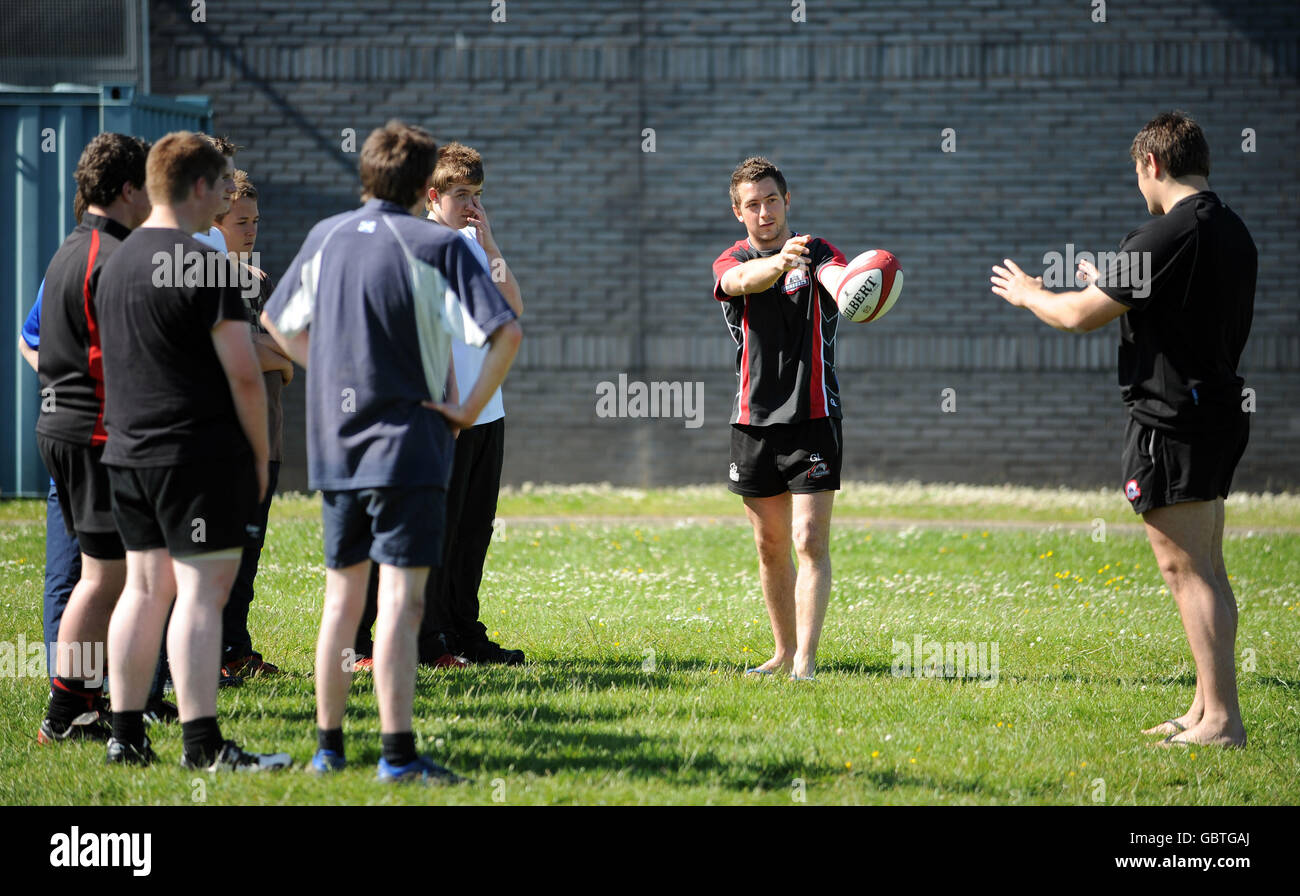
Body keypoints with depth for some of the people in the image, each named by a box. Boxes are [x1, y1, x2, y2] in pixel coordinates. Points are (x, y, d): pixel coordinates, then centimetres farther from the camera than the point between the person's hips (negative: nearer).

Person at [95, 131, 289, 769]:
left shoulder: (117, 262, 14)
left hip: (127, 453, 8)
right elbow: (243, 373, -14)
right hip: (200, 453, -8)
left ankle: (126, 735, 14)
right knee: (201, 591, -8)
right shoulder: (204, 266, -13)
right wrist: (260, 454, -4)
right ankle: (202, 744, -10)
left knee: (143, 588, 12)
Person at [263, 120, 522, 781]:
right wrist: (469, 408, -8)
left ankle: (328, 744, 17)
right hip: (408, 445, -5)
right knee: (400, 599, -8)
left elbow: (278, 321, 22)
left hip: (334, 447, 6)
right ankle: (398, 752, -12)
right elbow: (505, 332, -17)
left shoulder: (326, 238, 9)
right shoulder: (435, 245, -8)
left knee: (341, 597, 14)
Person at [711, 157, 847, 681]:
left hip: (812, 417, -3)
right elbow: (744, 280, -23)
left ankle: (805, 660, -13)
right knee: (770, 547, 11)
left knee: (810, 541, -12)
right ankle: (784, 652, 24)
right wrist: (780, 261, -47)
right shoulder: (730, 263, 3)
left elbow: (838, 279, -24)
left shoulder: (817, 253, 0)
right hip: (754, 420, 3)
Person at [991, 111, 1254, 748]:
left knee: (1186, 569, -8)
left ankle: (1221, 719, -10)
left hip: (1171, 421, -9)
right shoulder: (1233, 233, 11)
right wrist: (1112, 285, 36)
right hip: (1219, 412, 9)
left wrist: (1027, 293, 6)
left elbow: (1079, 317, -13)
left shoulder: (1166, 235, -17)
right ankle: (1207, 709, 18)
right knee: (1204, 570, 14)